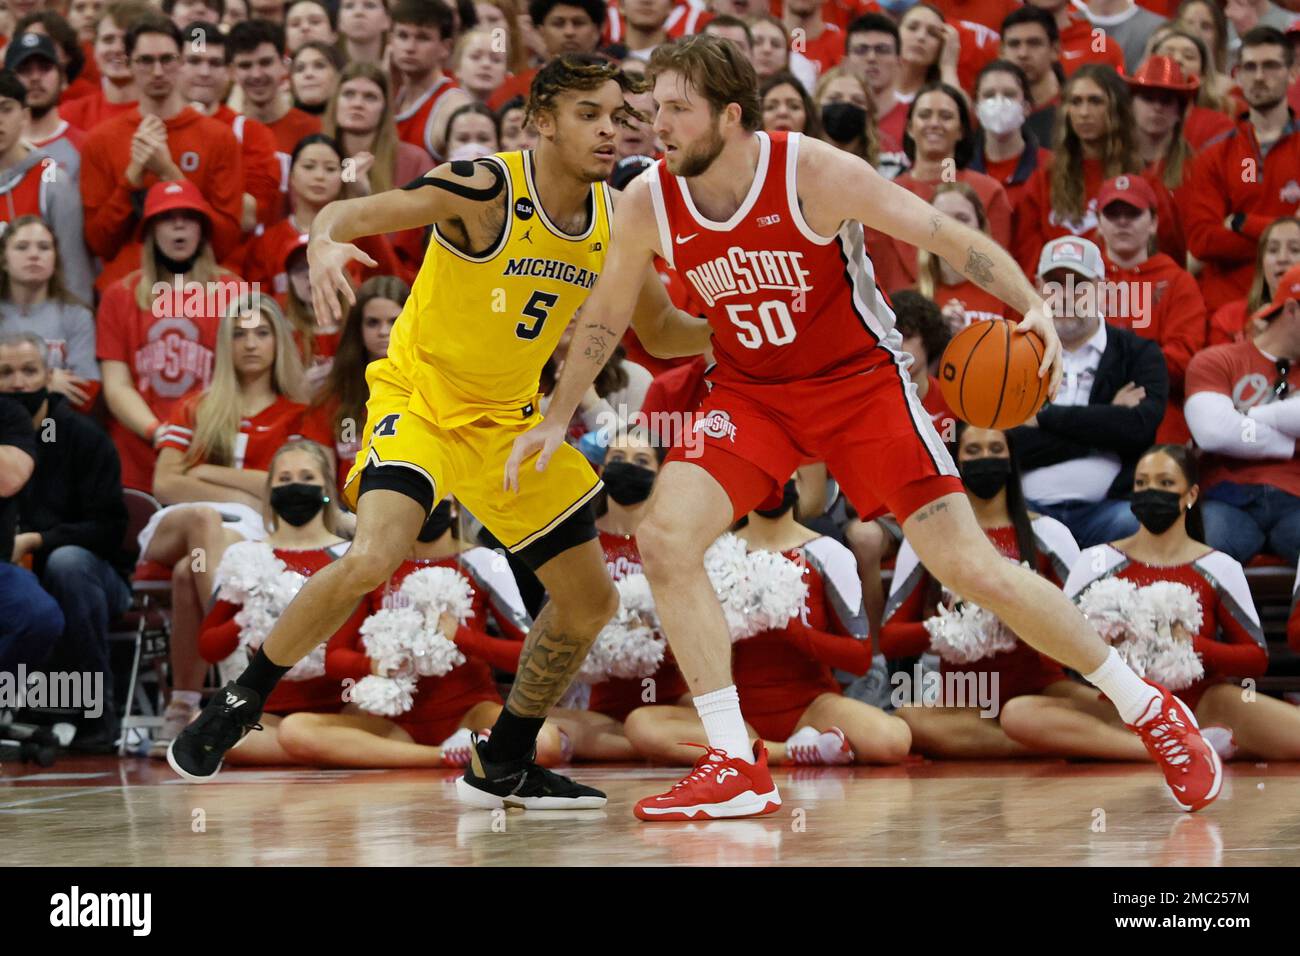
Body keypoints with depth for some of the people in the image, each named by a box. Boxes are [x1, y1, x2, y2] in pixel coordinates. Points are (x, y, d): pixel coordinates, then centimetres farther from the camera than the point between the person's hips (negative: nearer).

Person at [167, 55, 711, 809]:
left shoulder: (615, 222, -3)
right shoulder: (488, 190, -21)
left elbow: (663, 331, 11)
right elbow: (355, 214, -25)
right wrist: (326, 244, -48)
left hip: (508, 420, 7)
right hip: (419, 397, -7)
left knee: (591, 602, 7)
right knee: (372, 559, -30)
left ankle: (503, 768, 26)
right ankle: (241, 703, -8)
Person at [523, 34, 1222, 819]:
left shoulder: (815, 173, -22)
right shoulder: (648, 203, -11)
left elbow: (950, 237, -17)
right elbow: (607, 315, 8)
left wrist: (1034, 307, -31)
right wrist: (558, 420, 11)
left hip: (861, 379, -4)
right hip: (752, 394, 4)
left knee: (972, 567, -9)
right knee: (665, 537, -19)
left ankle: (1149, 710, 8)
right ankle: (737, 767, -10)